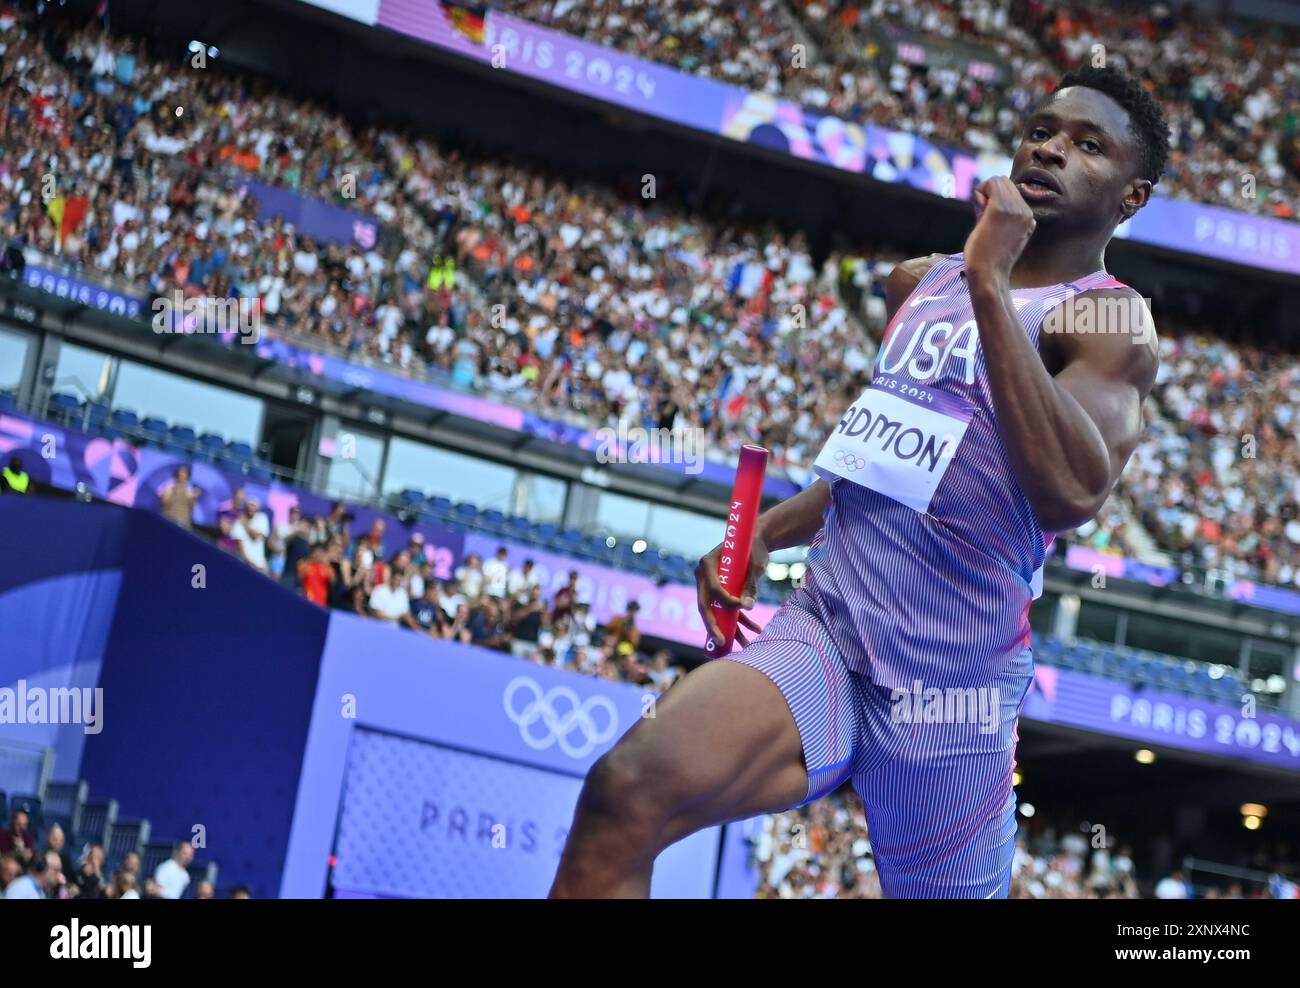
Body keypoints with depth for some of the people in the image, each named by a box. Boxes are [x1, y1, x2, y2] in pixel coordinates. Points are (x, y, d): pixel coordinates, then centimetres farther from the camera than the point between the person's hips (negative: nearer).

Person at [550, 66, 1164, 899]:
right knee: (625, 792, -22)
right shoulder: (920, 282, 18)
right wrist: (763, 536, 17)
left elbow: (1071, 492, -24)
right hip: (823, 632, 4)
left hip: (948, 680, -4)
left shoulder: (1110, 320, -4)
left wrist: (991, 285, -20)